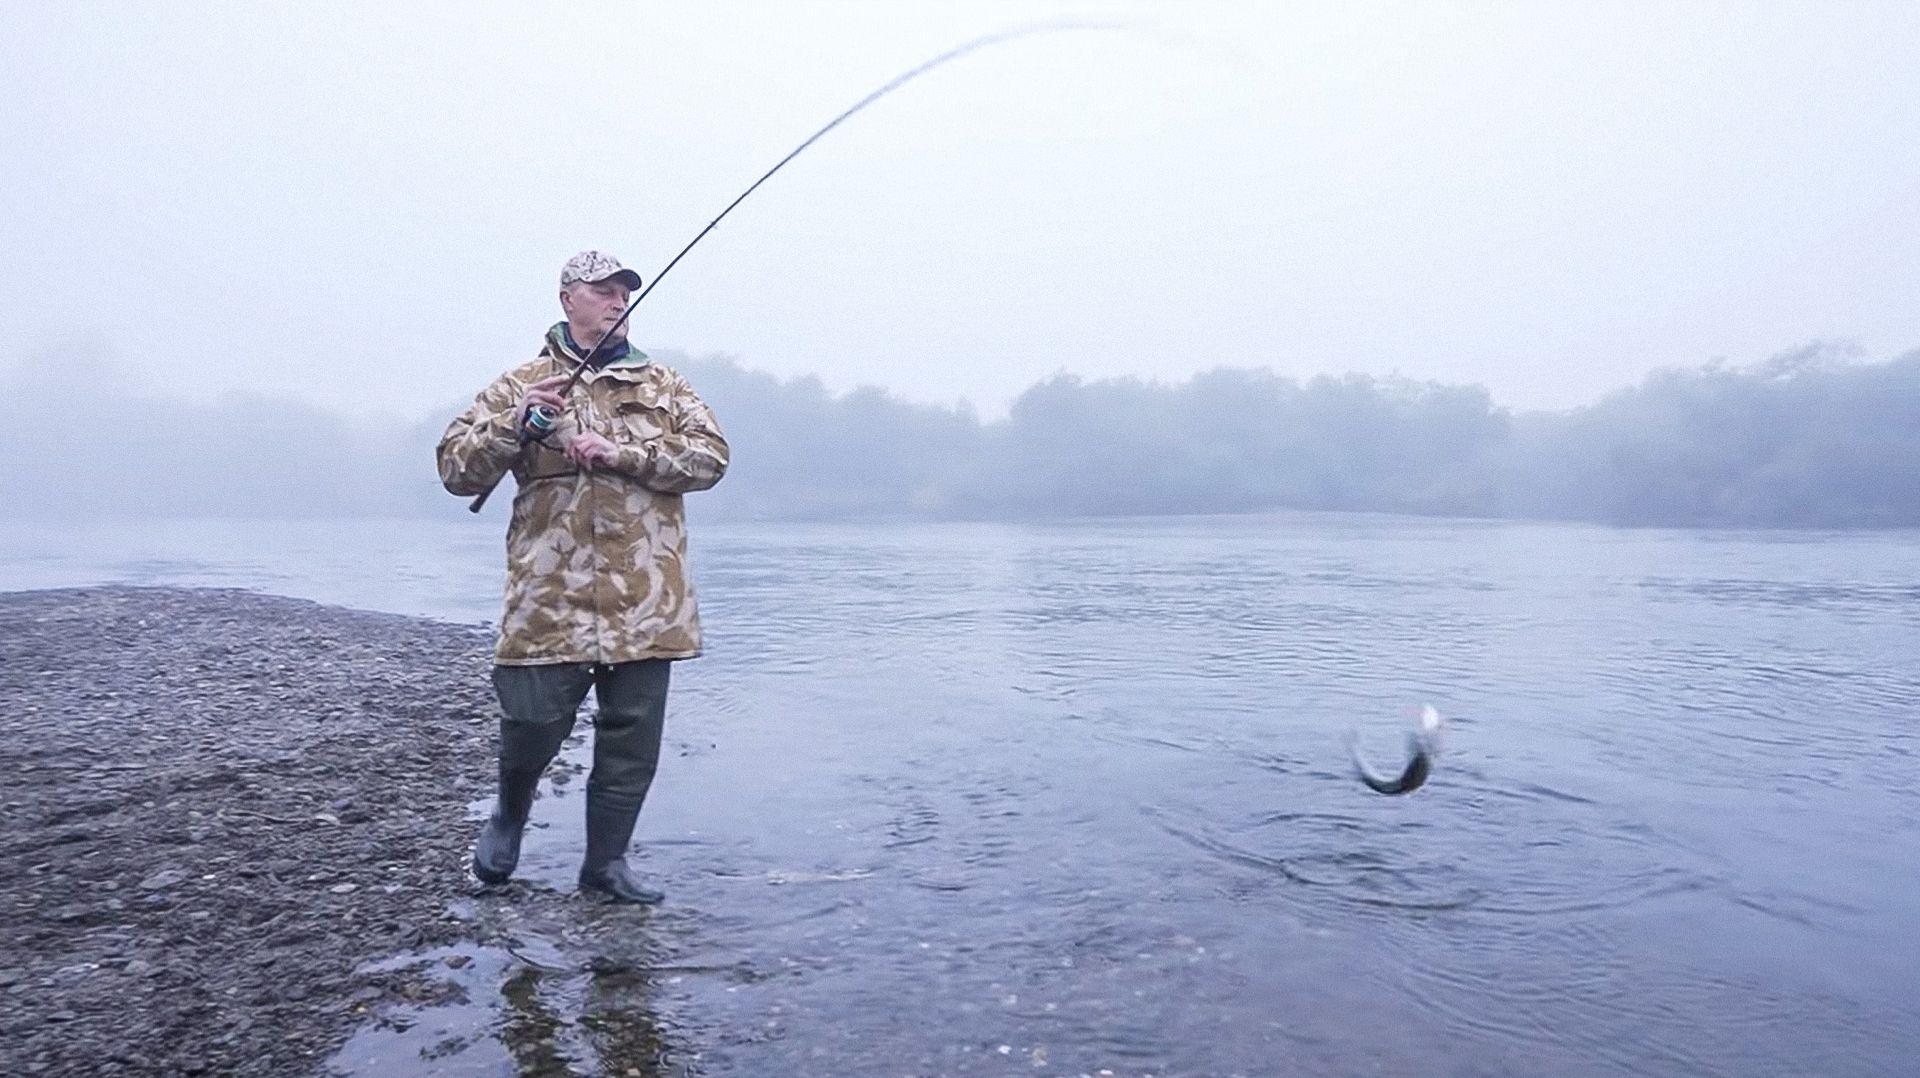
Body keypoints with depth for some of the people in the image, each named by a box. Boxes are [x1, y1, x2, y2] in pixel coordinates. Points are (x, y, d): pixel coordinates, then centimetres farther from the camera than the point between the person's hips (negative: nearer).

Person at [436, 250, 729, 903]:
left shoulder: (664, 385, 13)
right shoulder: (519, 385, 11)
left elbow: (709, 456, -1)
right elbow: (456, 469, 5)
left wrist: (620, 453, -11)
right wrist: (516, 422, -12)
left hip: (644, 598, 2)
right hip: (551, 594, -1)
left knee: (632, 736, 5)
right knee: (534, 718, -5)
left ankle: (606, 860, 21)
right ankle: (511, 811, 29)